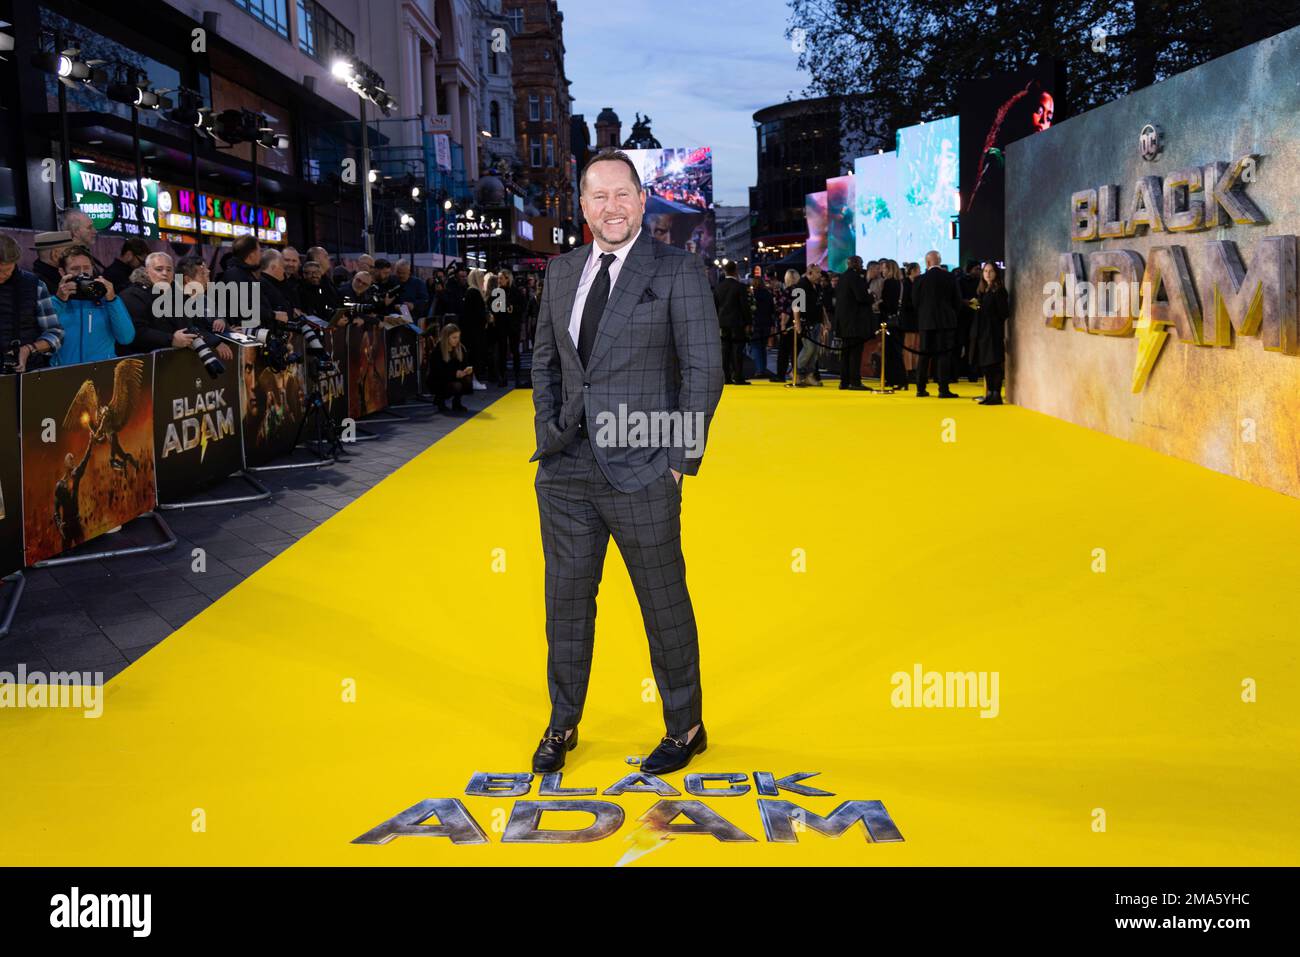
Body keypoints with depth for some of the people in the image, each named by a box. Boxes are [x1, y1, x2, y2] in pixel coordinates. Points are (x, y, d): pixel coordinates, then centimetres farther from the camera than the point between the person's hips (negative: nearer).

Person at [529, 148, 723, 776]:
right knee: (567, 601, 15)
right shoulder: (561, 272, 10)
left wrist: (681, 461, -10)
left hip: (640, 473, -5)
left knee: (665, 606, 8)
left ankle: (685, 729, 27)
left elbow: (704, 370, -8)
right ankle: (563, 726, 32)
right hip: (565, 472, 5)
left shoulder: (677, 271, -6)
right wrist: (548, 434, 8)